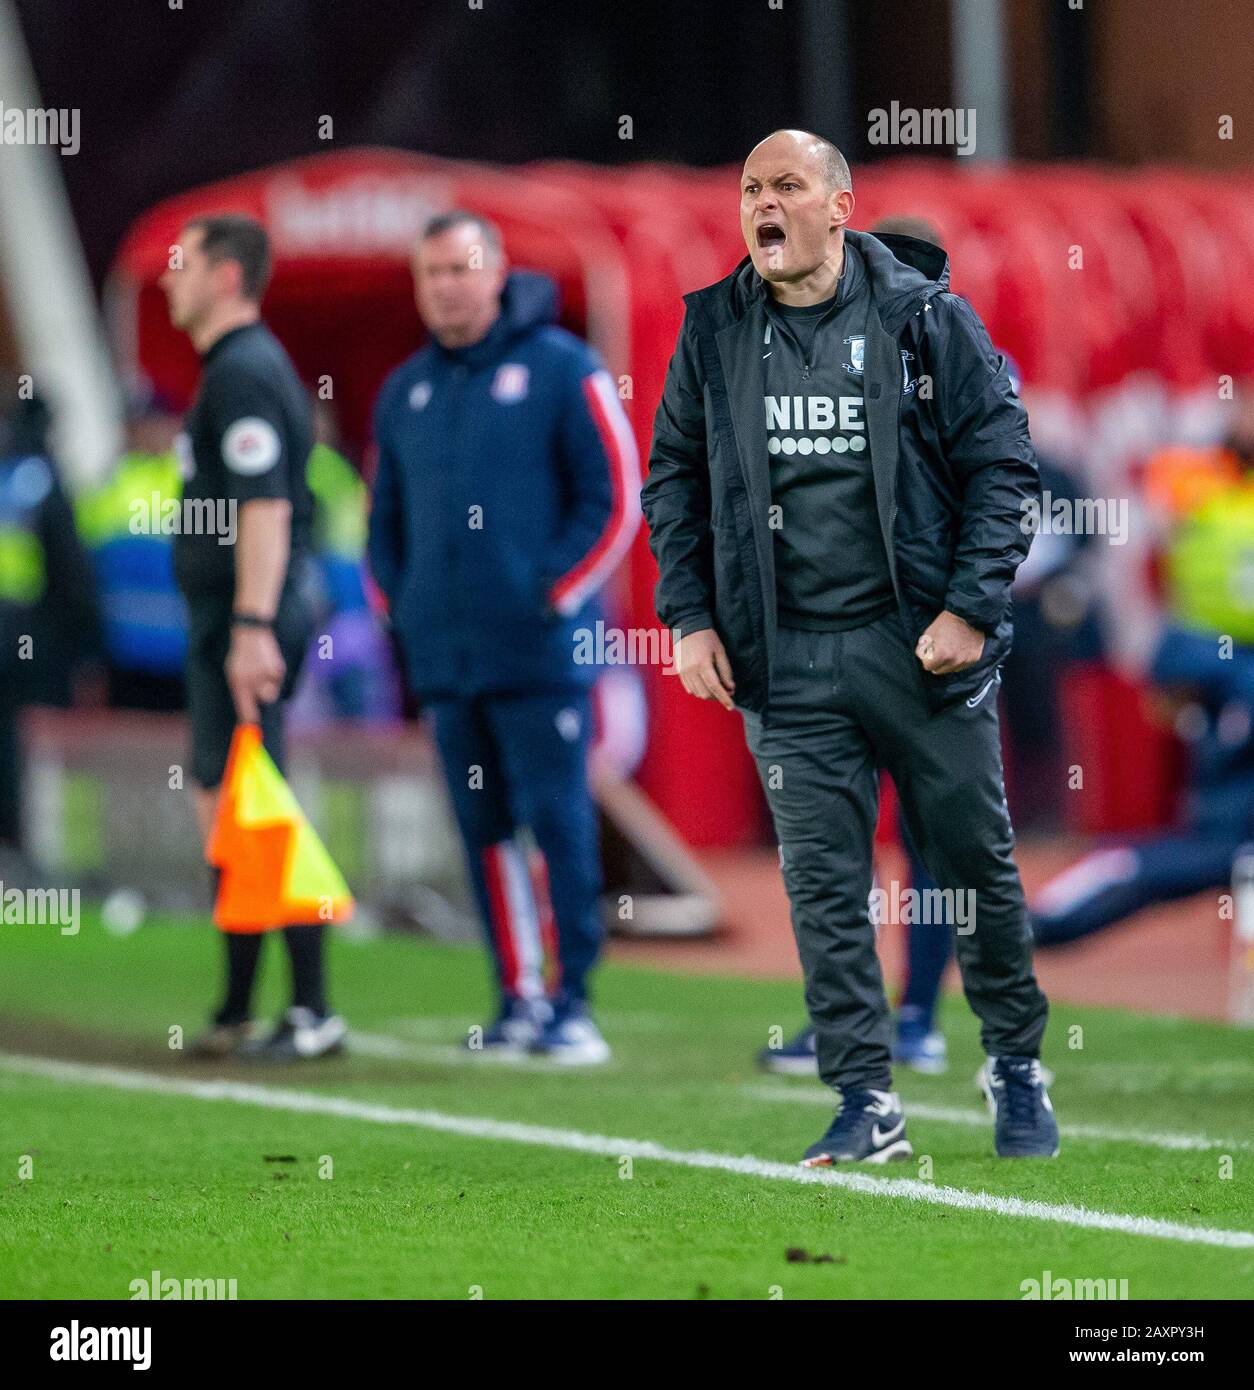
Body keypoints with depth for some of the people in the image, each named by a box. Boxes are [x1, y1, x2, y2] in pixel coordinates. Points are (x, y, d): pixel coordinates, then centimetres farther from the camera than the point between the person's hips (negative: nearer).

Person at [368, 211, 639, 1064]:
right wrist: (400, 604, 11)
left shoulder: (563, 371, -2)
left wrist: (555, 594, -10)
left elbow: (615, 498, -5)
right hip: (444, 657, 6)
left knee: (559, 823, -8)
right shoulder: (405, 392, 16)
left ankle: (571, 1000, -5)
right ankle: (518, 997, 13)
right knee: (485, 829, 7)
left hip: (539, 650, -6)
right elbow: (387, 515, 25)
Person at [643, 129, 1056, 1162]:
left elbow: (1002, 461, -2)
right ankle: (867, 1104, 3)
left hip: (921, 646, -2)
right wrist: (690, 618, 4)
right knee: (824, 884, -1)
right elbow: (674, 476, 14)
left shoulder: (926, 317, -3)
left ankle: (1018, 1068, 24)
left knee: (978, 864, 6)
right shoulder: (713, 331, 6)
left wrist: (971, 608, -10)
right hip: (787, 657, 2)